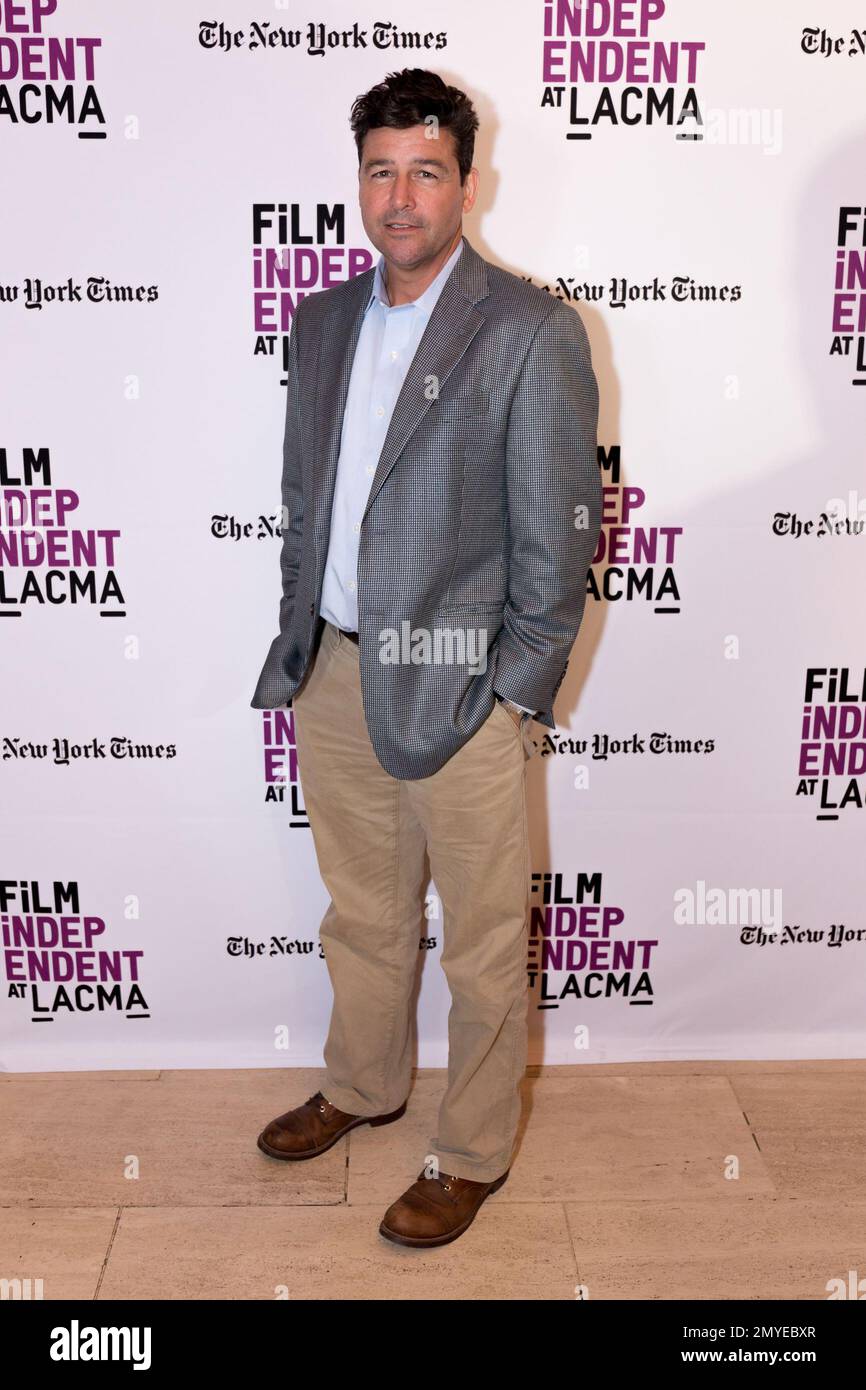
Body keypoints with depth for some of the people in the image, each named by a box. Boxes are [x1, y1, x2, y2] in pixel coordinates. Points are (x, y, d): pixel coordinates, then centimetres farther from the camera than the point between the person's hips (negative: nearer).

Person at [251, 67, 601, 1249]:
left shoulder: (531, 332, -10)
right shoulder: (322, 323, 9)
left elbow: (559, 535, -10)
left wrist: (513, 697, -11)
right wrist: (300, 641, 10)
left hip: (460, 690, -5)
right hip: (332, 674, 6)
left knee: (482, 942, 9)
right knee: (362, 915, 22)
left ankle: (474, 1153, 30)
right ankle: (362, 1087, 45)